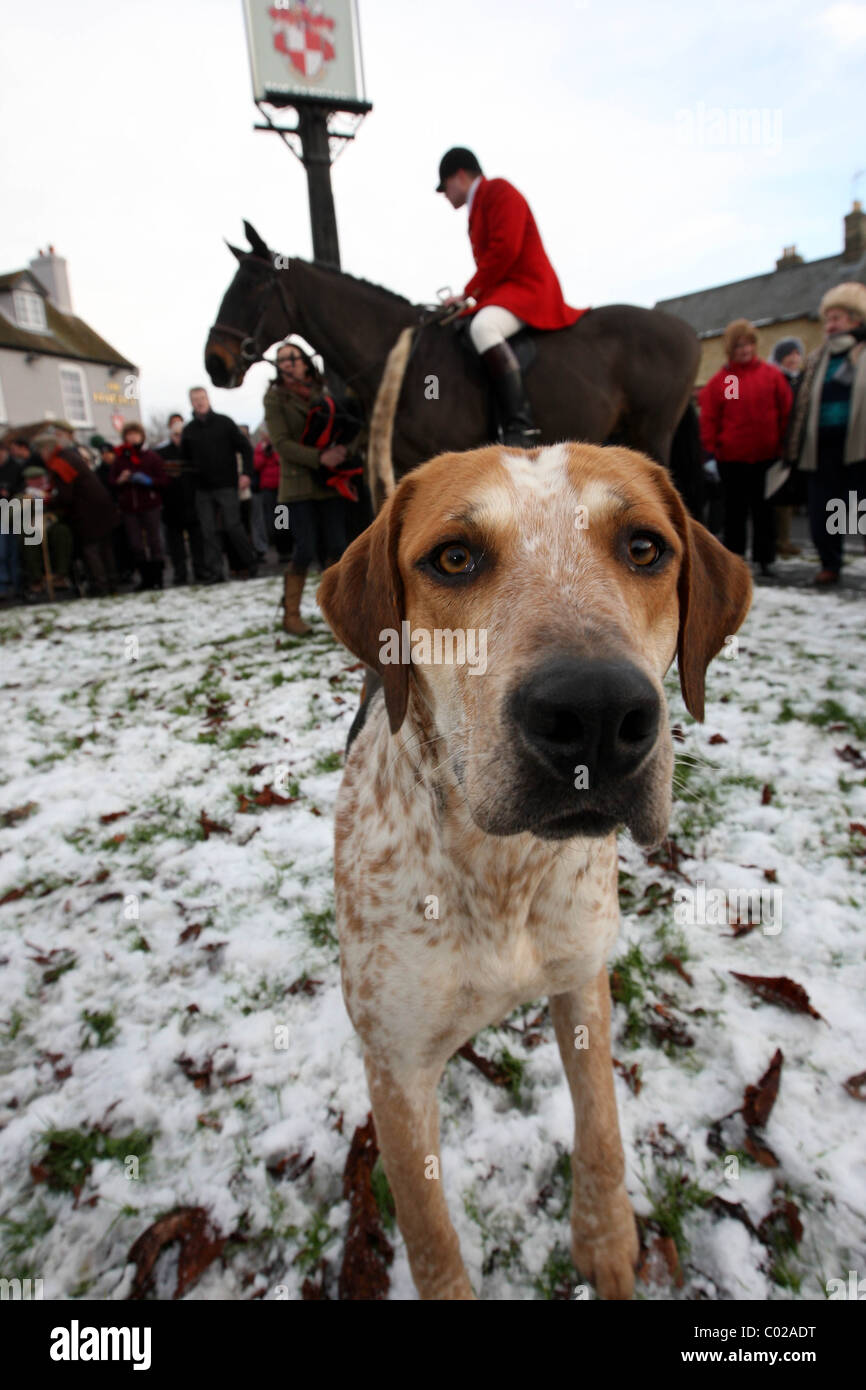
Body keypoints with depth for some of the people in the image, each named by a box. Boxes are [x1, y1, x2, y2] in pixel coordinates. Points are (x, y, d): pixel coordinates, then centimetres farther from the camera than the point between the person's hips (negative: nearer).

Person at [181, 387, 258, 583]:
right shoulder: (188, 429, 11)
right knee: (208, 531, 1)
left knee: (233, 526, -6)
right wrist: (191, 470, 4)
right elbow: (185, 457, 21)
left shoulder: (224, 423, 2)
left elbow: (245, 447, 2)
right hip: (202, 489, 4)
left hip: (227, 486, -3)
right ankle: (213, 571, 5)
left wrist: (246, 473, -8)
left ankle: (251, 563, 8)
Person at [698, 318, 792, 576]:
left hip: (766, 454, 1)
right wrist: (711, 446, -7)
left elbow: (786, 411, 5)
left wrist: (783, 443, 1)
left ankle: (765, 557, 13)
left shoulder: (771, 375, 4)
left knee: (763, 507, 5)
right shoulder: (719, 380, 1)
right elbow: (709, 417, 0)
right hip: (731, 456, -1)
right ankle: (733, 556, 18)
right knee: (735, 508, 8)